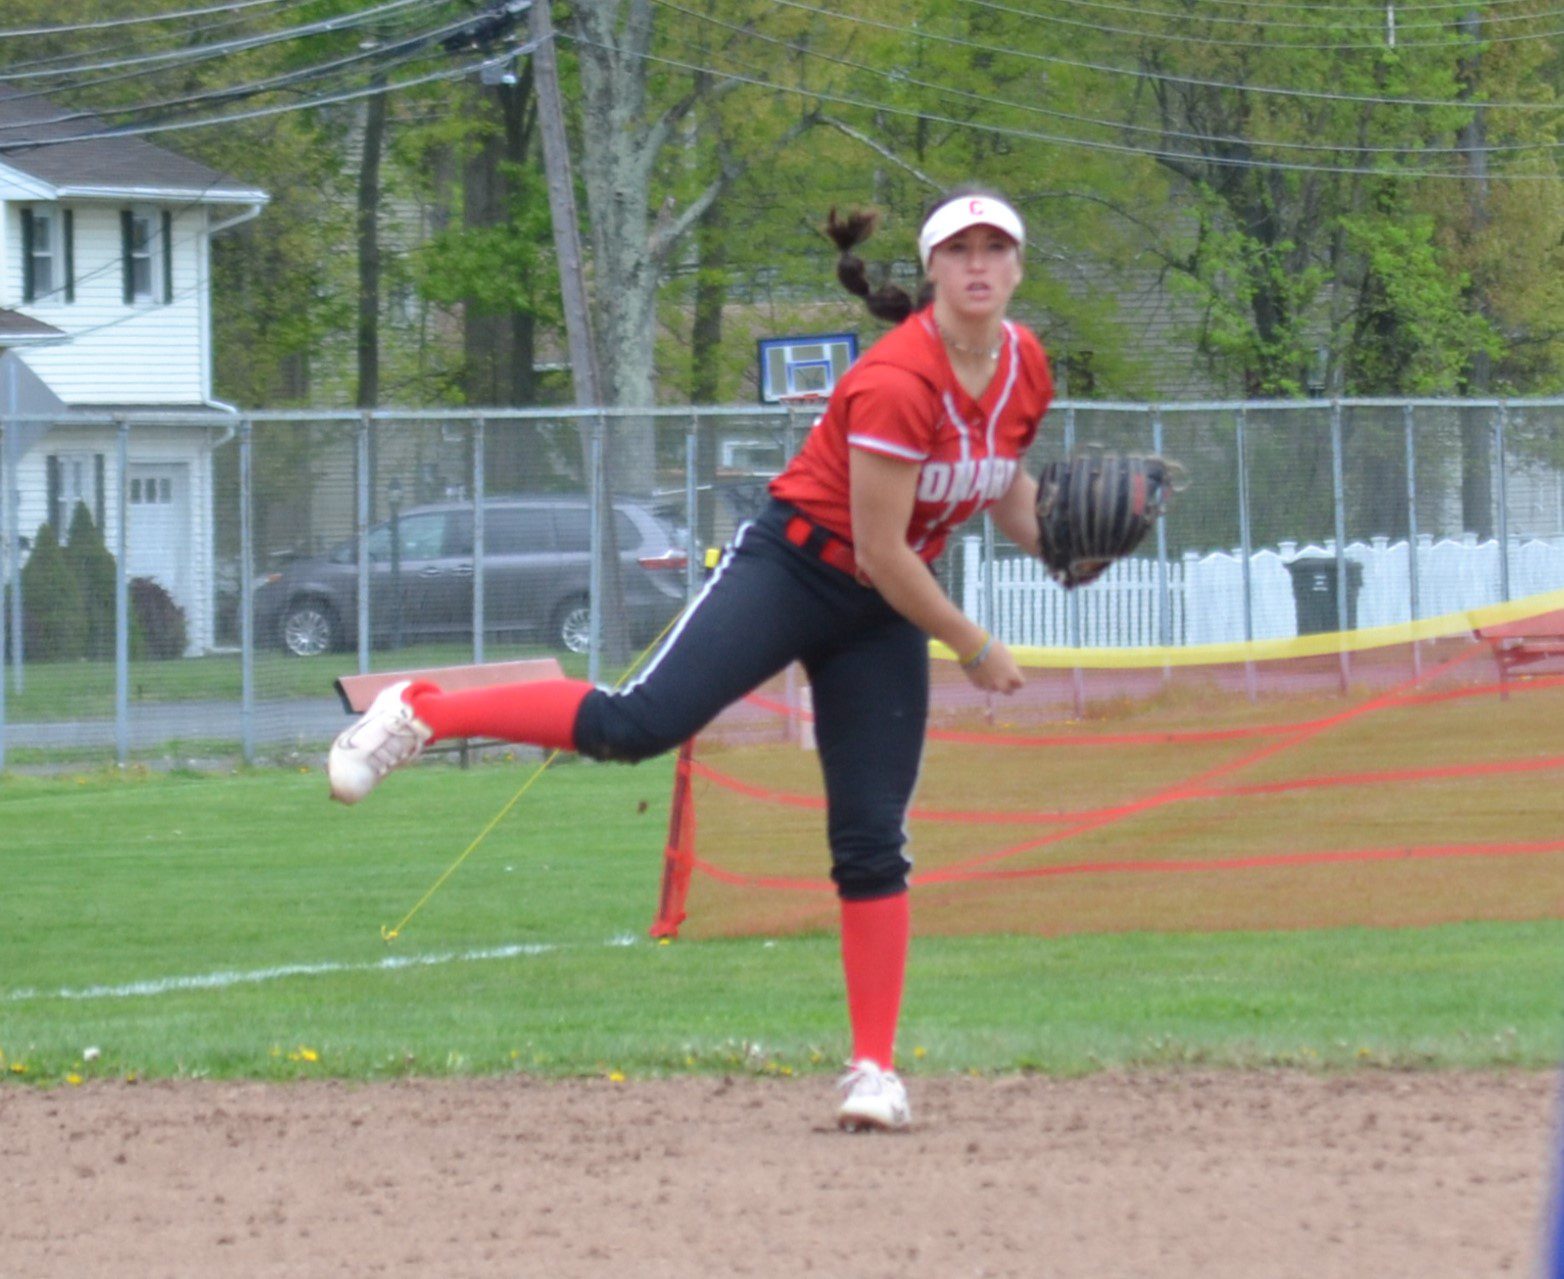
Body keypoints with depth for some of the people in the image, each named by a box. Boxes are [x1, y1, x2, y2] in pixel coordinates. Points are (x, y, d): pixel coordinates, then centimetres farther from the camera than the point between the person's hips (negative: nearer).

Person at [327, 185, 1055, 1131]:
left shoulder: (1025, 365, 0)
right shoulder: (898, 381, -24)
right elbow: (878, 550, -21)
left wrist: (1050, 538, 0)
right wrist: (977, 651, -11)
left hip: (886, 610, 6)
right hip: (793, 565, -6)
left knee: (874, 843, 1)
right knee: (640, 724, -24)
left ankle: (876, 1070, 2)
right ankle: (420, 715, -12)